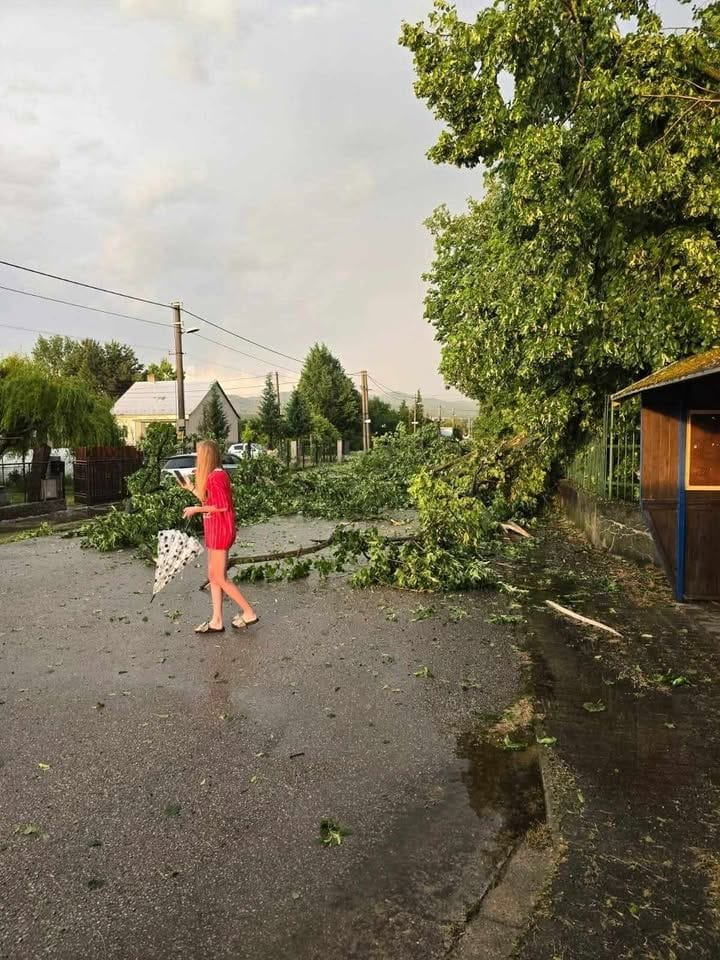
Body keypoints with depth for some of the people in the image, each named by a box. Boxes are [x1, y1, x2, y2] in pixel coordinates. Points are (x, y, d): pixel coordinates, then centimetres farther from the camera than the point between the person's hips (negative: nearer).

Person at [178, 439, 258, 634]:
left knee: (219, 578, -3)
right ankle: (216, 621, 15)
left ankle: (249, 613, 4)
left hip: (220, 531, -10)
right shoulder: (215, 475, 13)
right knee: (213, 576, 11)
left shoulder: (215, 477, -18)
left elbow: (222, 506, -21)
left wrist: (196, 509, -13)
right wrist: (190, 488, 18)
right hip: (215, 531, 10)